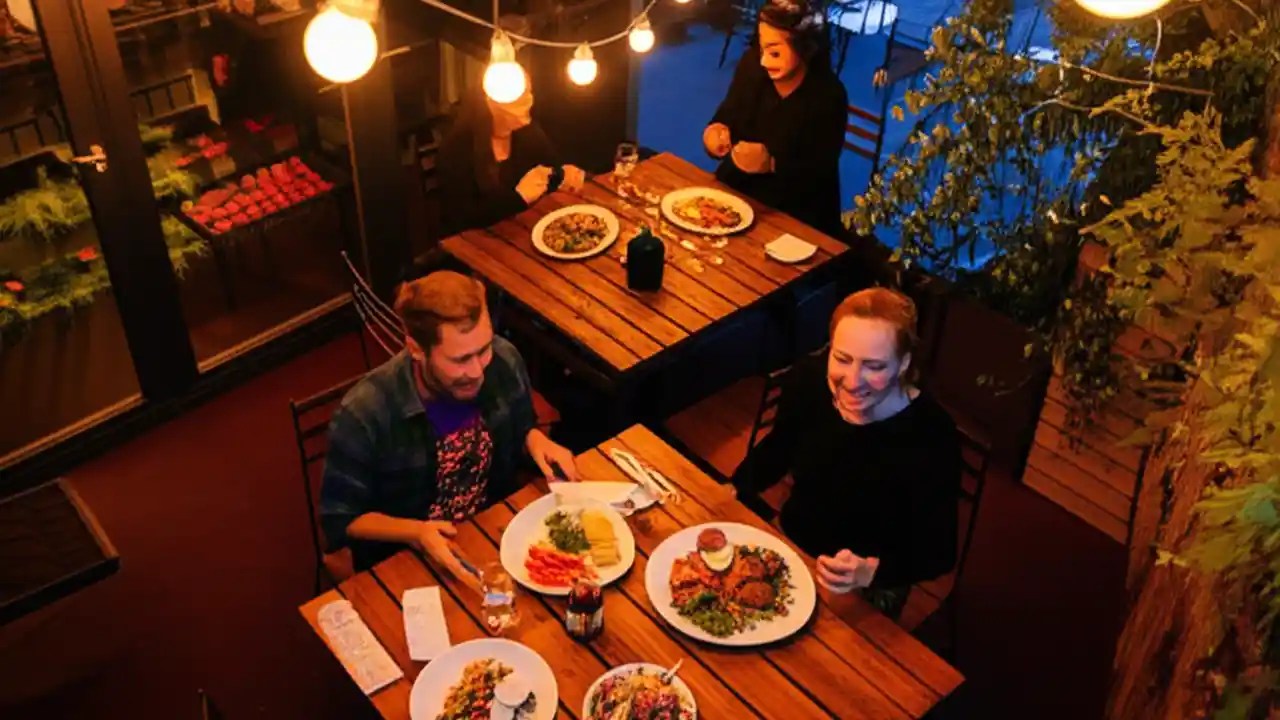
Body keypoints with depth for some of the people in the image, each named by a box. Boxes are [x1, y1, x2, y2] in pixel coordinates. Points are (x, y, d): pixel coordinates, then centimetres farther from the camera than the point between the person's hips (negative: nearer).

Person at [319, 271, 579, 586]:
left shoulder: (504, 362, -15)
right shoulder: (363, 415, -27)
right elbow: (340, 519, -11)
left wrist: (536, 440, -15)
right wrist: (415, 532, -27)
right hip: (407, 560, -4)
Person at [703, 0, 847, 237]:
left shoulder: (828, 95, -20)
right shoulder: (751, 65, -9)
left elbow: (820, 174, -17)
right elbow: (727, 116, 4)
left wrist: (771, 164, -32)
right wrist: (716, 131, -20)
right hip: (736, 189, 5)